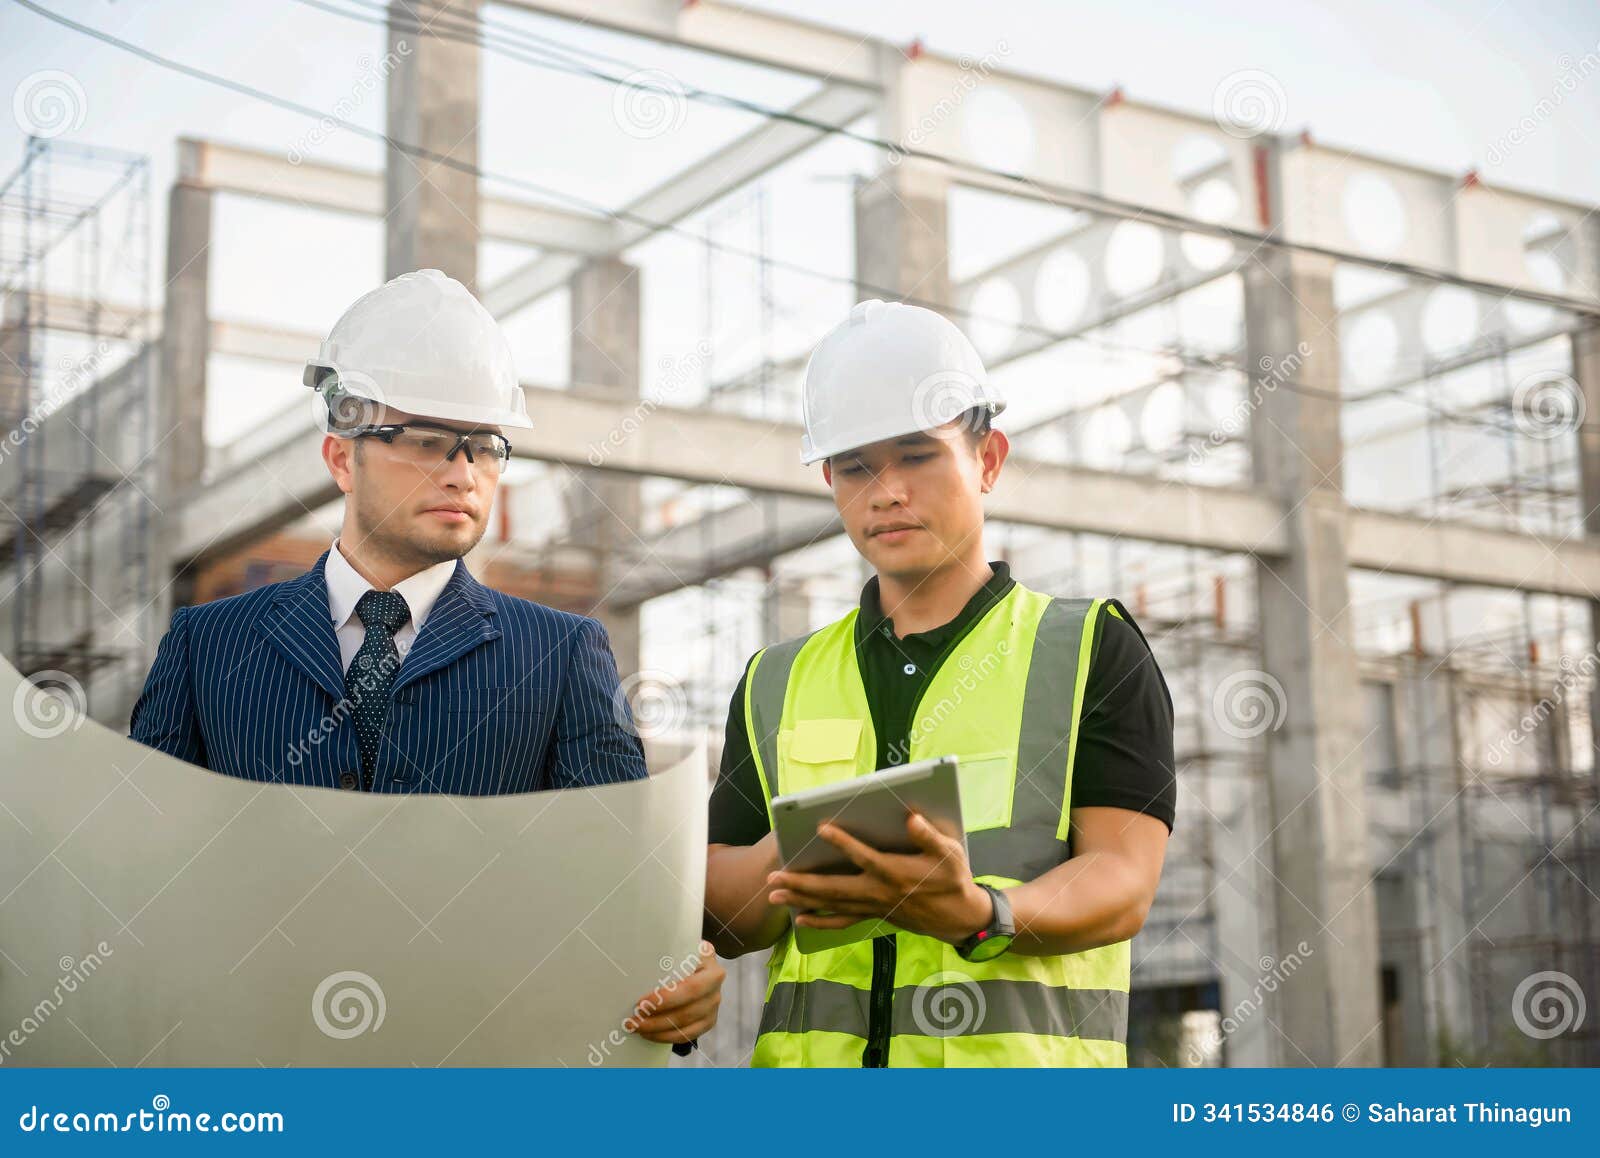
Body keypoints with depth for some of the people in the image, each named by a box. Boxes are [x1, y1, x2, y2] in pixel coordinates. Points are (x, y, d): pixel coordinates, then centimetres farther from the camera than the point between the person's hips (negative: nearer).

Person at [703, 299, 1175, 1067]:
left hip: (1022, 1054, -2)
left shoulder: (1094, 649, 10)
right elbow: (718, 917, 13)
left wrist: (979, 914, -20)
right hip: (811, 1054, 2)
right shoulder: (775, 685, 19)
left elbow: (1122, 884, -1)